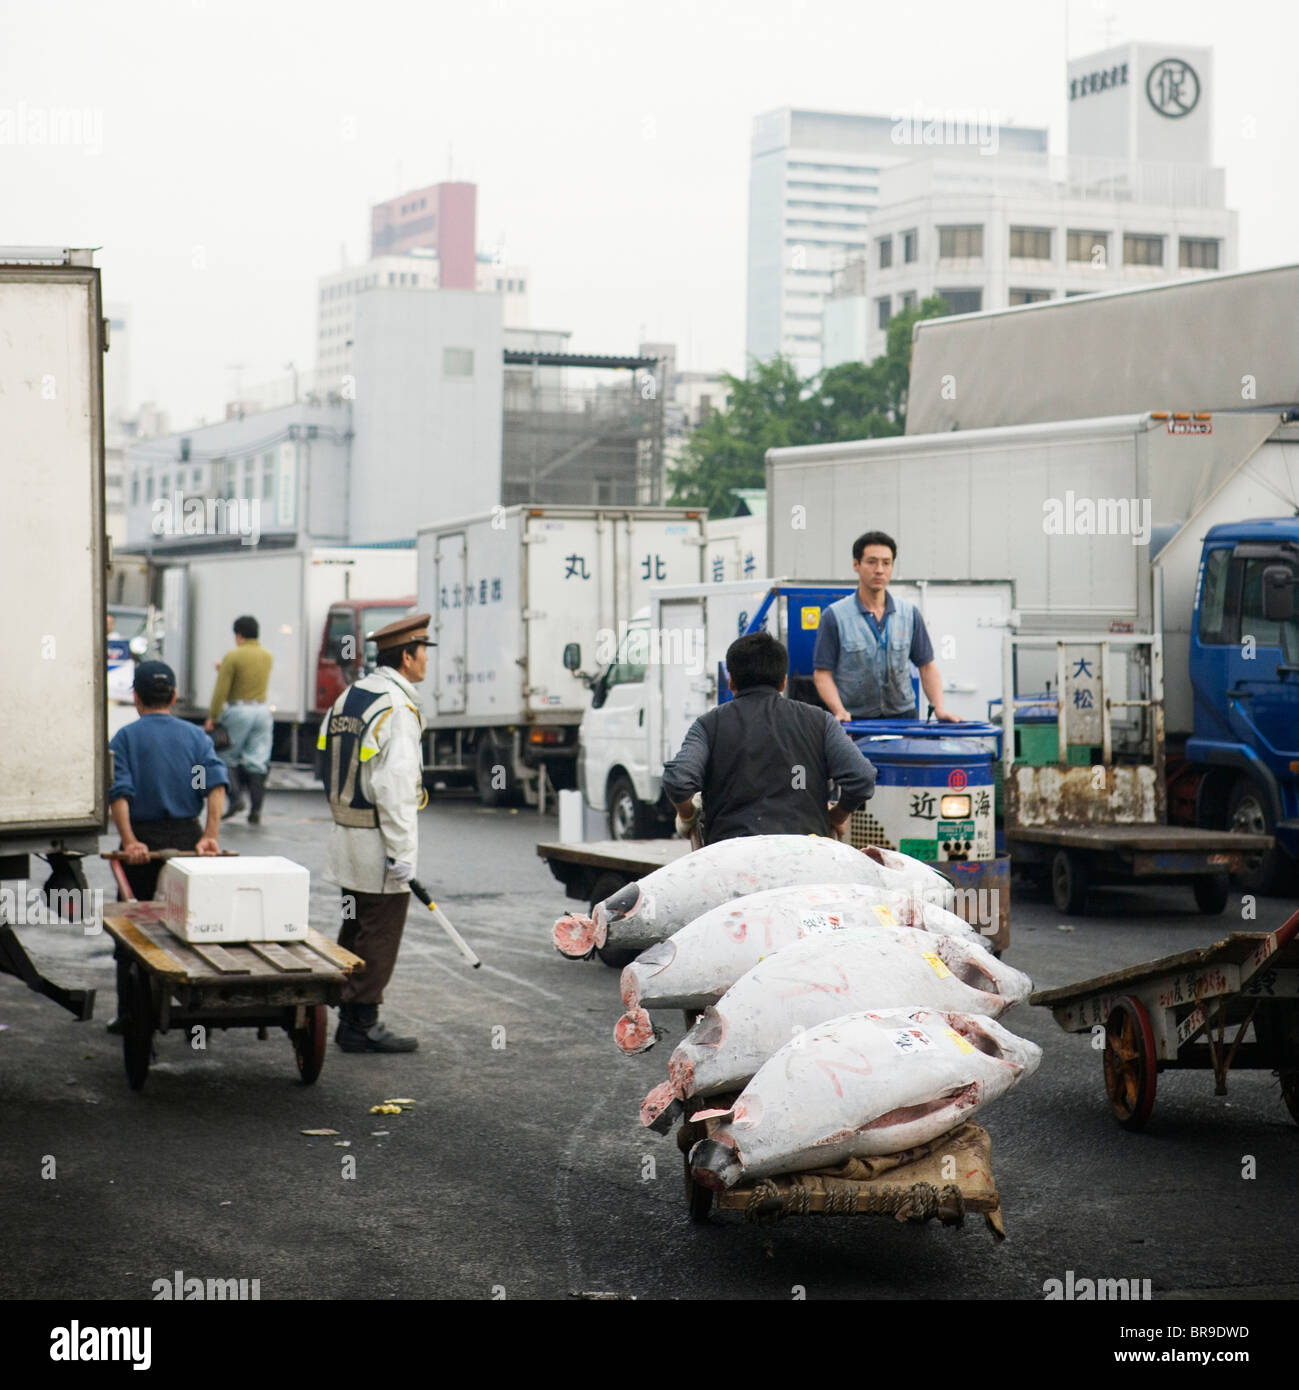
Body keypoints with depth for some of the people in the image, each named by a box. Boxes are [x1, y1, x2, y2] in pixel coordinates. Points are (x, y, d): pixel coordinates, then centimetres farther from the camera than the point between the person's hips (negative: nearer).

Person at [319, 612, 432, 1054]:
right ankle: (361, 1025, 1)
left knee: (356, 931, 16)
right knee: (379, 936, -2)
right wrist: (401, 851, -21)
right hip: (378, 842, -9)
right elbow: (394, 785, -22)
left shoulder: (348, 698, 11)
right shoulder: (397, 708, -17)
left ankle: (350, 1016, 23)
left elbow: (329, 766, 15)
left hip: (346, 832, 9)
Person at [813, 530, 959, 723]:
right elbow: (822, 673, -1)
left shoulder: (910, 613, 11)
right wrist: (839, 711, -16)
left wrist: (938, 708, -1)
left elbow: (927, 666, 14)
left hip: (902, 717, 2)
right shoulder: (834, 616, 1)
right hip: (854, 720, -2)